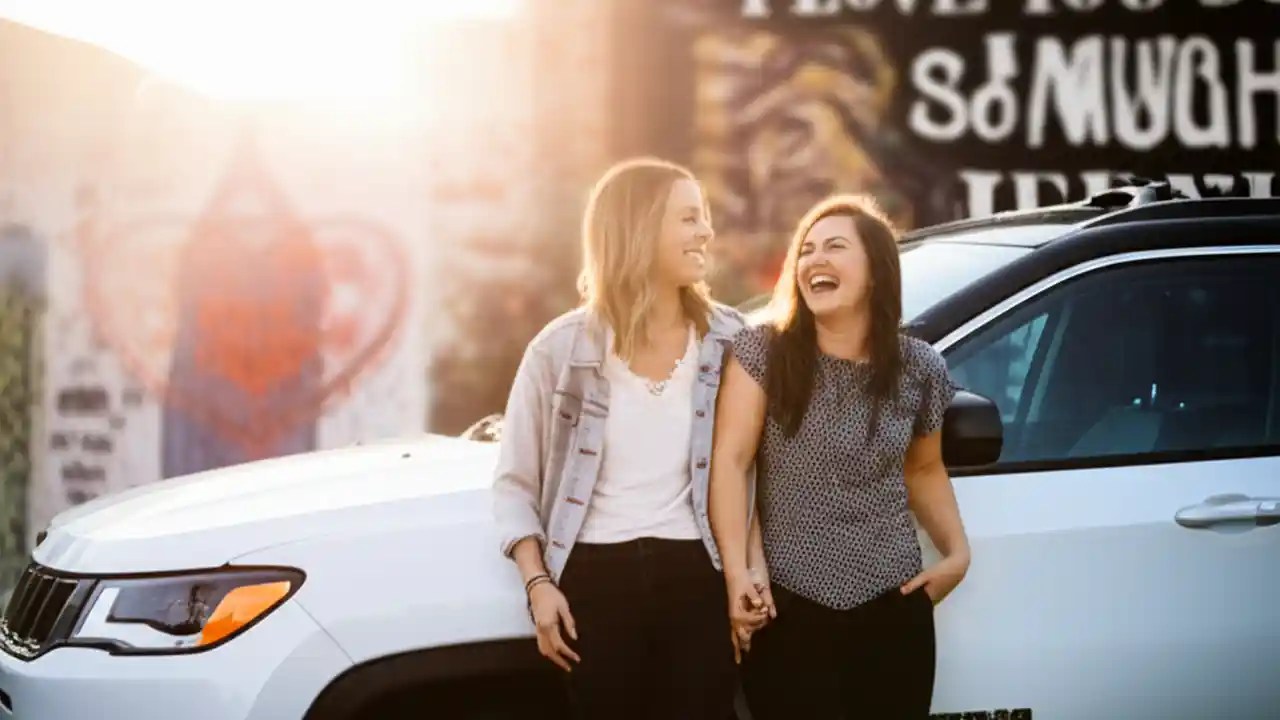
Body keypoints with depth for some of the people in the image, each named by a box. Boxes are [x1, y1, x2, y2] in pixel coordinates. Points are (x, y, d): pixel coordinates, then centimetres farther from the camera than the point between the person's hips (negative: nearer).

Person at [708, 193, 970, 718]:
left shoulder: (920, 369, 3)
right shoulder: (762, 350, -4)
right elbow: (730, 462, -10)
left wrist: (957, 551, 7)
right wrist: (739, 569, -20)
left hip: (894, 607, 2)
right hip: (789, 611, -2)